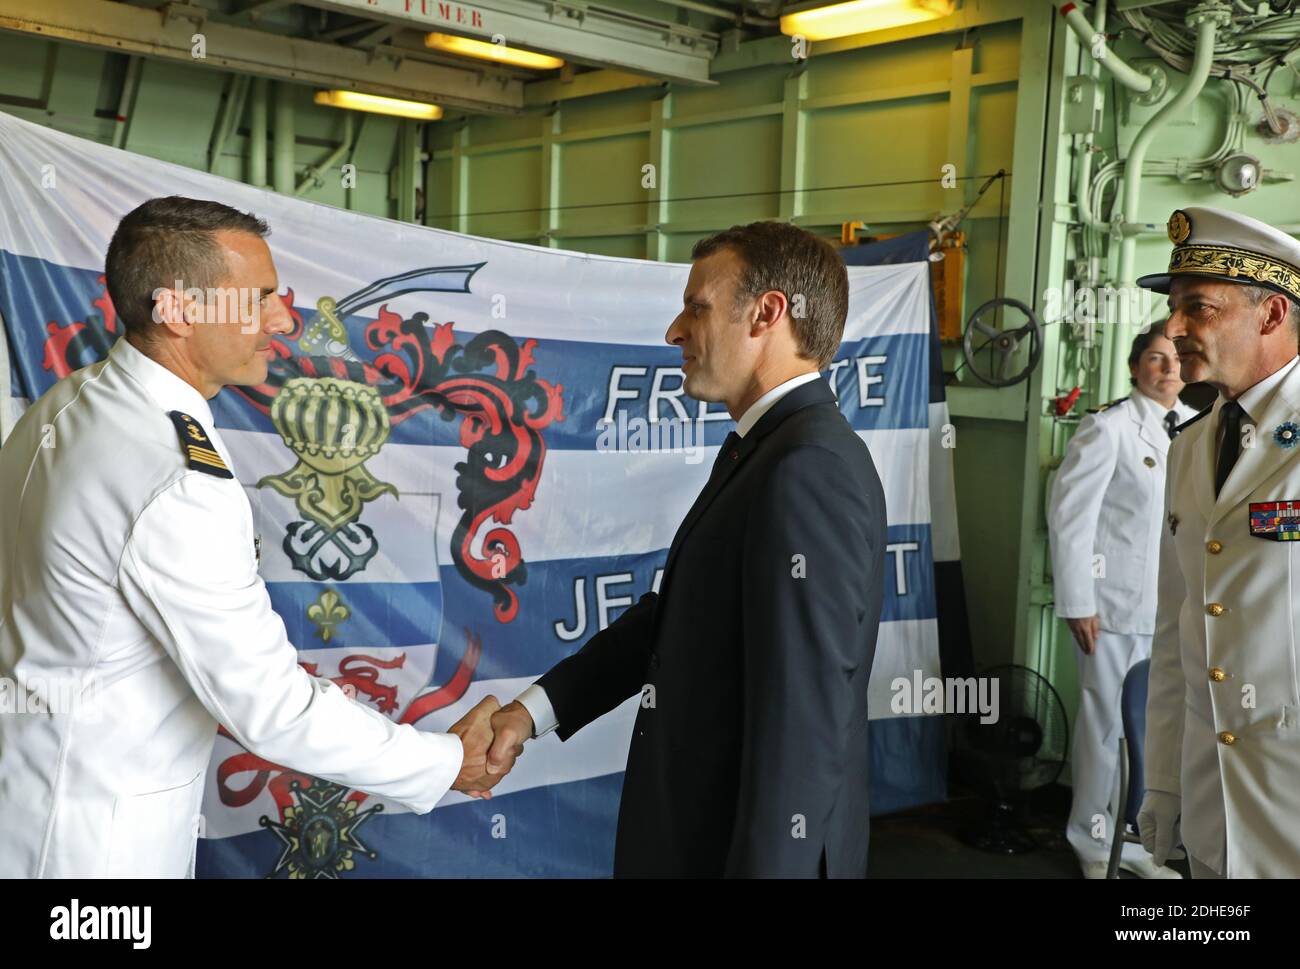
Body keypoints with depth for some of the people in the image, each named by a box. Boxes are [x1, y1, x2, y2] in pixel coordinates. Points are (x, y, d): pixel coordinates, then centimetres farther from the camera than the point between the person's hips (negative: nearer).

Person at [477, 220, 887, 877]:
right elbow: (669, 617, 9)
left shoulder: (808, 470, -23)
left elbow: (802, 726, -26)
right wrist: (535, 707, 1)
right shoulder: (760, 453, 8)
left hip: (757, 846, -9)